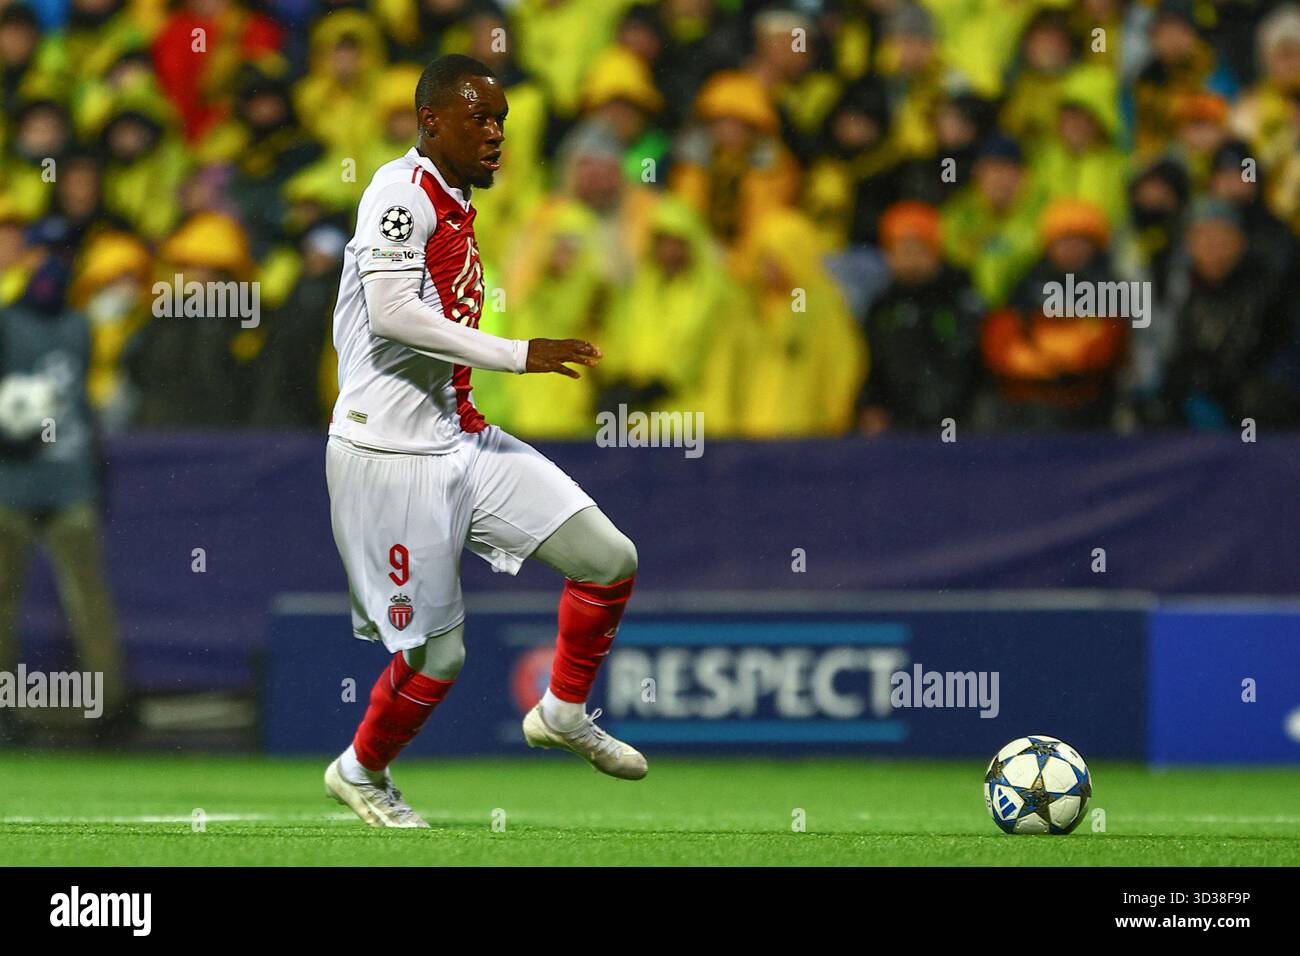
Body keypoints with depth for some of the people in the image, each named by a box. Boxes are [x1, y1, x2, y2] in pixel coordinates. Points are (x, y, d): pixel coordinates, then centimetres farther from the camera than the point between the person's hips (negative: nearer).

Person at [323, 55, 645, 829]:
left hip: (460, 439, 9)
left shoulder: (456, 206, 13)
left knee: (610, 559, 1)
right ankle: (361, 772, 25)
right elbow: (392, 312, -27)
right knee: (437, 654, -1)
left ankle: (564, 712, 22)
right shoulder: (402, 191, -15)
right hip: (392, 454, -9)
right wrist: (521, 355, -27)